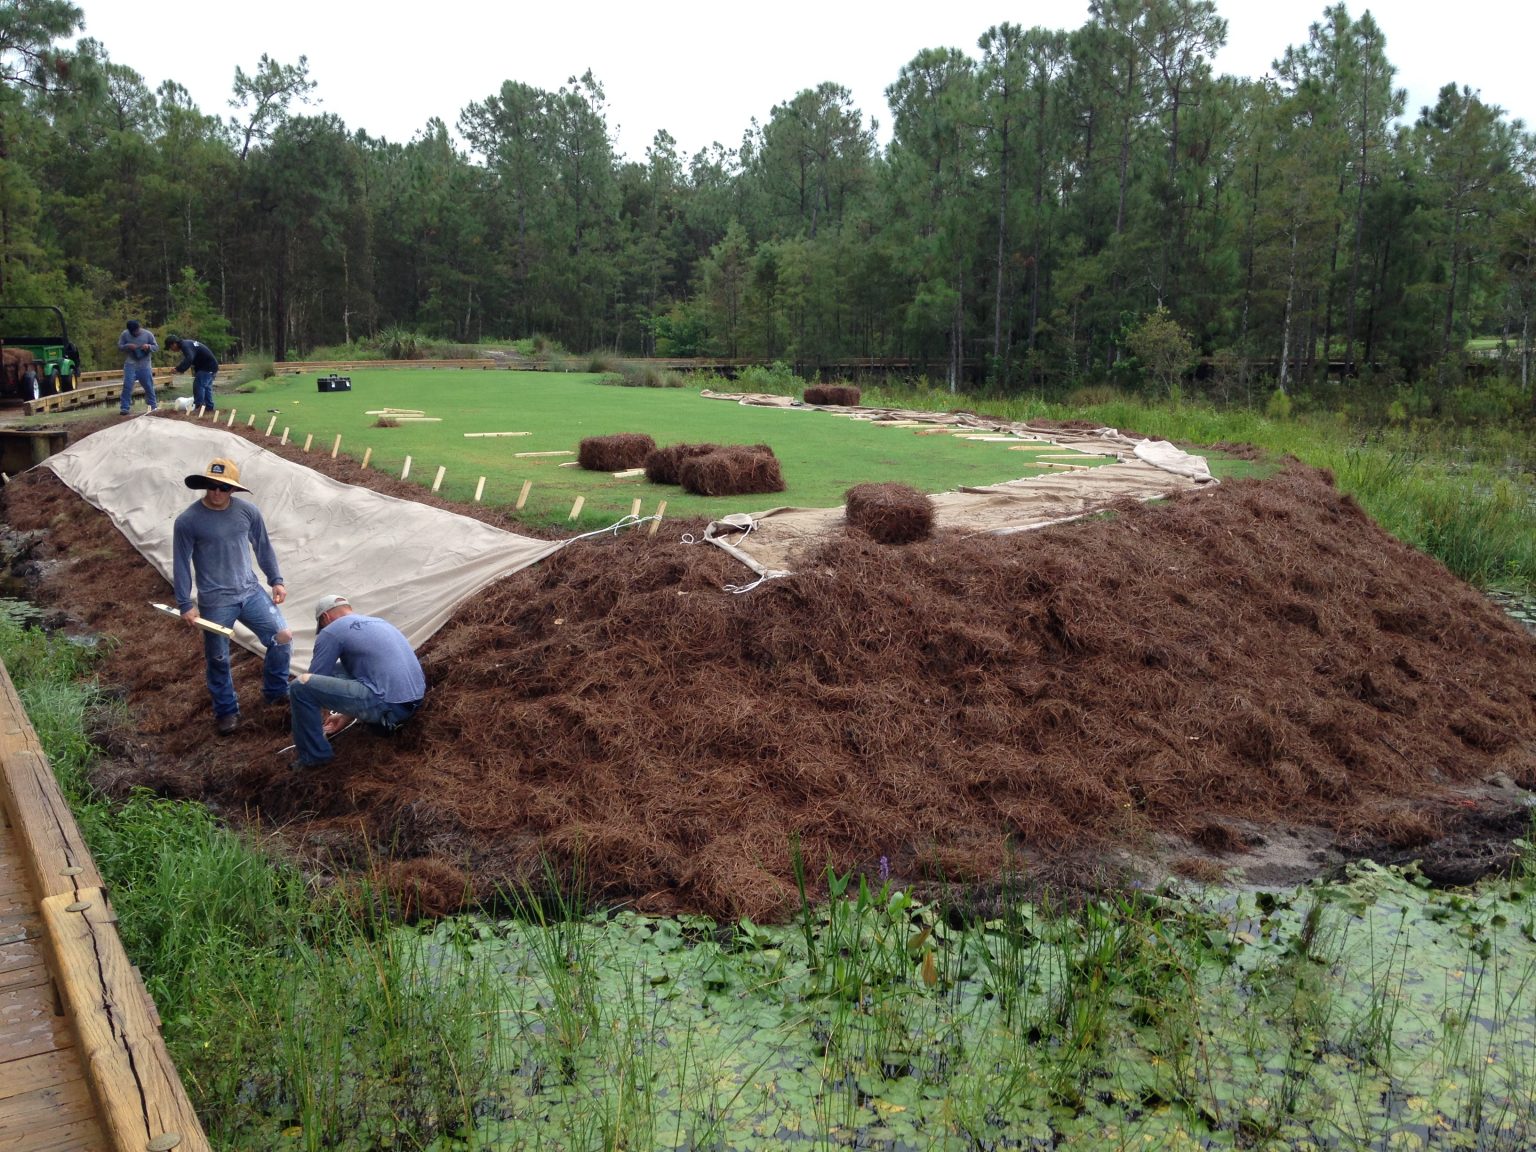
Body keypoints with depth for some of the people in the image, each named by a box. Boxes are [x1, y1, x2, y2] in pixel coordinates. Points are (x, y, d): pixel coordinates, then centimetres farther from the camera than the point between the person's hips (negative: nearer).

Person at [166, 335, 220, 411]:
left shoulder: (185, 345, -18)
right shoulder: (187, 343, 15)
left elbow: (189, 359, -35)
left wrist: (178, 369, -32)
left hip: (207, 367, -11)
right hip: (212, 366, 11)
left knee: (198, 386, -10)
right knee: (206, 387, 16)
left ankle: (198, 406, -10)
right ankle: (209, 407, 20)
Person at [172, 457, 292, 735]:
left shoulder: (248, 512, -4)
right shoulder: (188, 521, -13)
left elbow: (263, 547, 10)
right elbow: (181, 564, -7)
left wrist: (276, 580, 11)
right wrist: (185, 604, -7)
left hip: (251, 592, 3)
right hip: (215, 602, -3)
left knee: (283, 637, -1)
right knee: (218, 660, 9)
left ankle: (275, 691, 22)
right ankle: (226, 711, 29)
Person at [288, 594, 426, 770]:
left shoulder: (331, 632, 3)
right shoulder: (380, 623, 26)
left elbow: (313, 682, 8)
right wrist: (346, 717, 38)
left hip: (386, 705, -8)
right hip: (414, 701, 8)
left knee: (300, 686, -6)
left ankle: (314, 756, 6)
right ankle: (381, 721, 21)